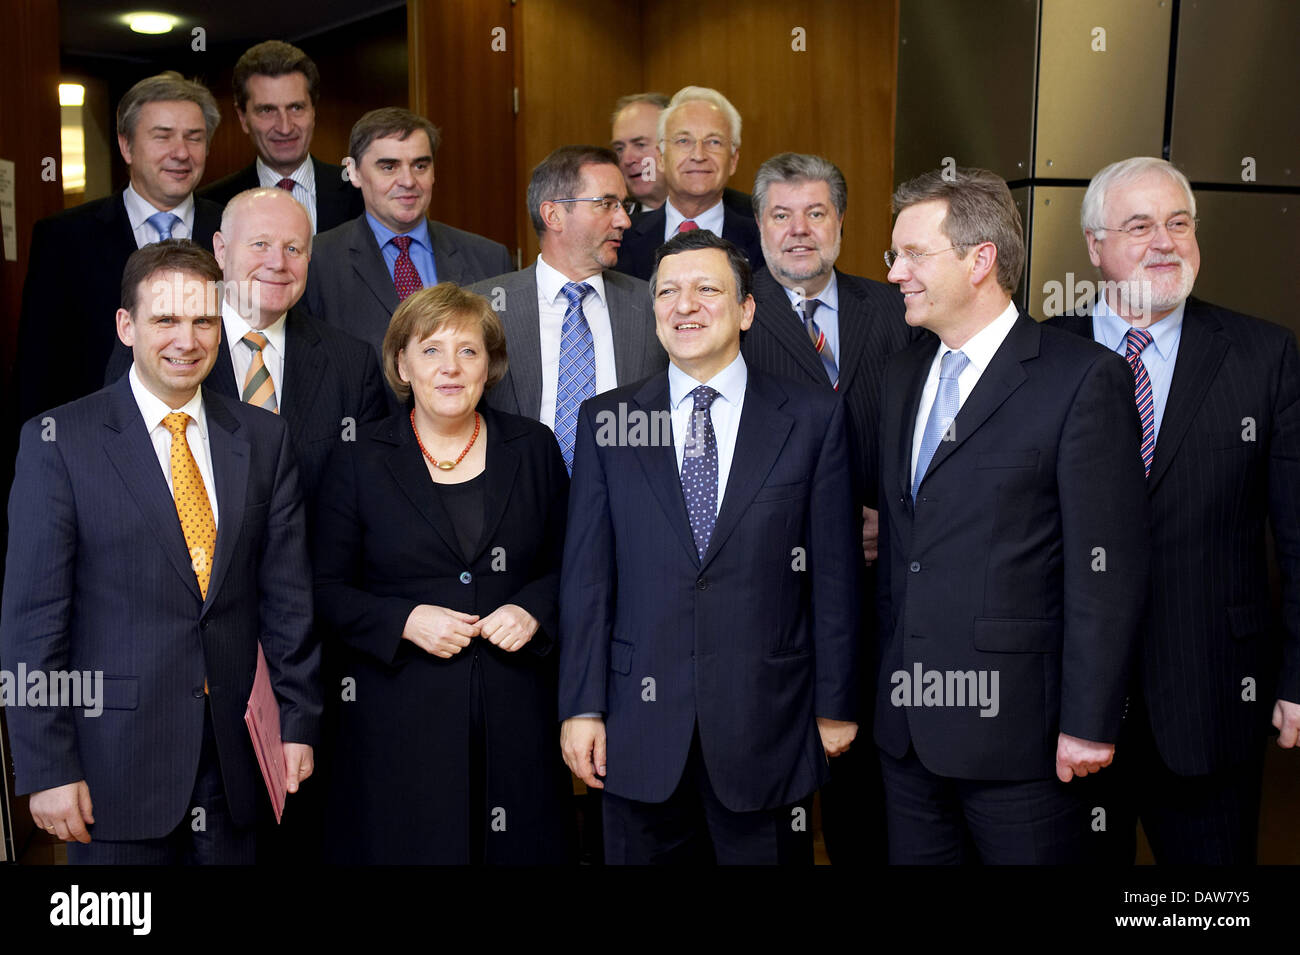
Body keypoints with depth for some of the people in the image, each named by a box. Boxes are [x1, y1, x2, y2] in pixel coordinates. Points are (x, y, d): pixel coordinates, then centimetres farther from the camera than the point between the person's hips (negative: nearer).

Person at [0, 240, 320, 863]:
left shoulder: (262, 438, 5)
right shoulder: (58, 440, -6)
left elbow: (286, 594, 7)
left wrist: (298, 719, 3)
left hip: (233, 758, 3)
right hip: (115, 759, -3)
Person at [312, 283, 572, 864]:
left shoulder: (533, 447, 6)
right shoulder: (358, 461, 1)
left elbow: (567, 564, 12)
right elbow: (327, 590, 2)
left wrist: (534, 610, -8)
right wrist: (405, 620, -13)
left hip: (515, 710, 2)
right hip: (401, 715, -1)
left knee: (518, 849, 6)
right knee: (409, 845, 2)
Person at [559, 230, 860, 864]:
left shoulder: (813, 419, 0)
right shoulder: (605, 421, 3)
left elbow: (833, 572, 1)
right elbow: (587, 575, 2)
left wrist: (835, 705, 2)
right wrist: (582, 707, -1)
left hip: (767, 723, -1)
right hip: (641, 729, 1)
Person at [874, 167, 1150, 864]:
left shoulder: (1083, 378, -10)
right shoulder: (904, 373, 12)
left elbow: (1106, 570, -13)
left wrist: (1089, 724, -14)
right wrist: (887, 678, 13)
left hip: (1015, 725, -6)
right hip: (907, 727, 6)